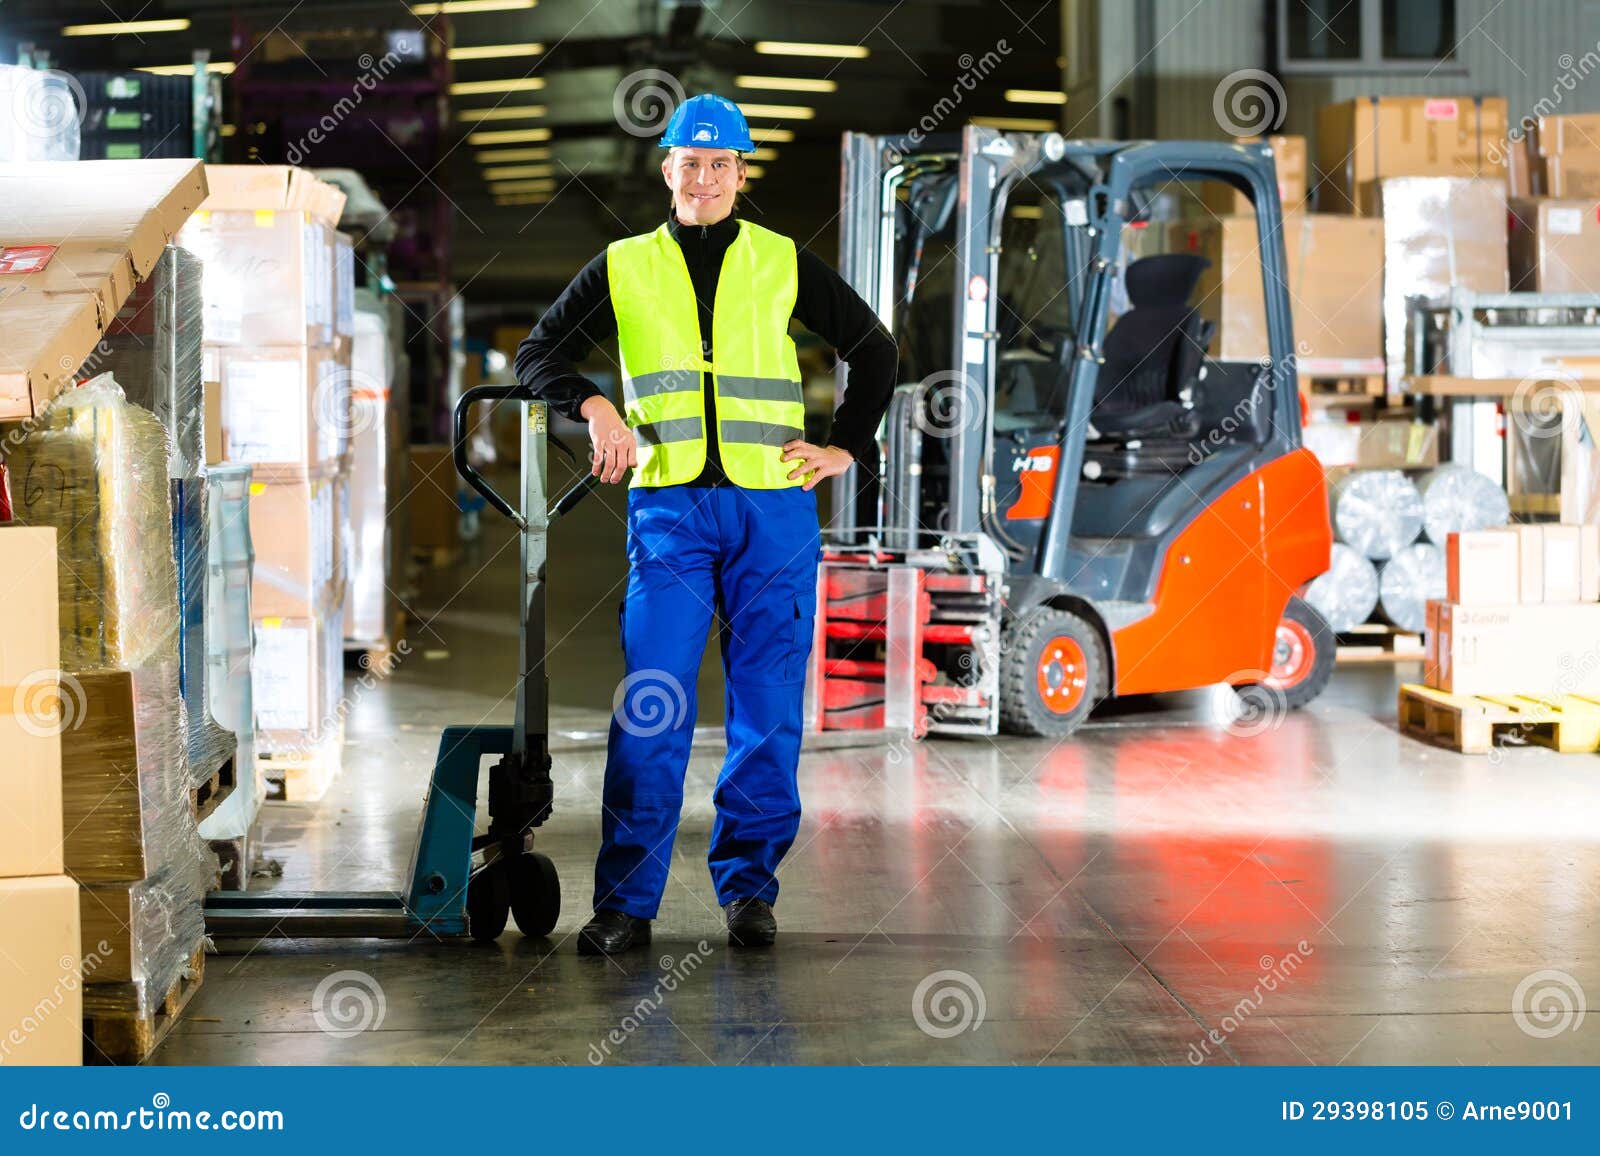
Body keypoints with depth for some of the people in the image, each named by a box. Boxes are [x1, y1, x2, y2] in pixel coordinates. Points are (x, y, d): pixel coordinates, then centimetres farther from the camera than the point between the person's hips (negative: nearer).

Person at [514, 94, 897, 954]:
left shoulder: (784, 264, 11)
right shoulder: (624, 268, 10)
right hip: (668, 504, -1)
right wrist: (595, 408, -9)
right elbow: (538, 355, 9)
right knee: (650, 708, -7)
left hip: (772, 506, 1)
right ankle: (626, 899, -3)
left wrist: (846, 447, 9)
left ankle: (749, 886, 13)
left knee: (767, 706, 1)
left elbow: (873, 350, 18)